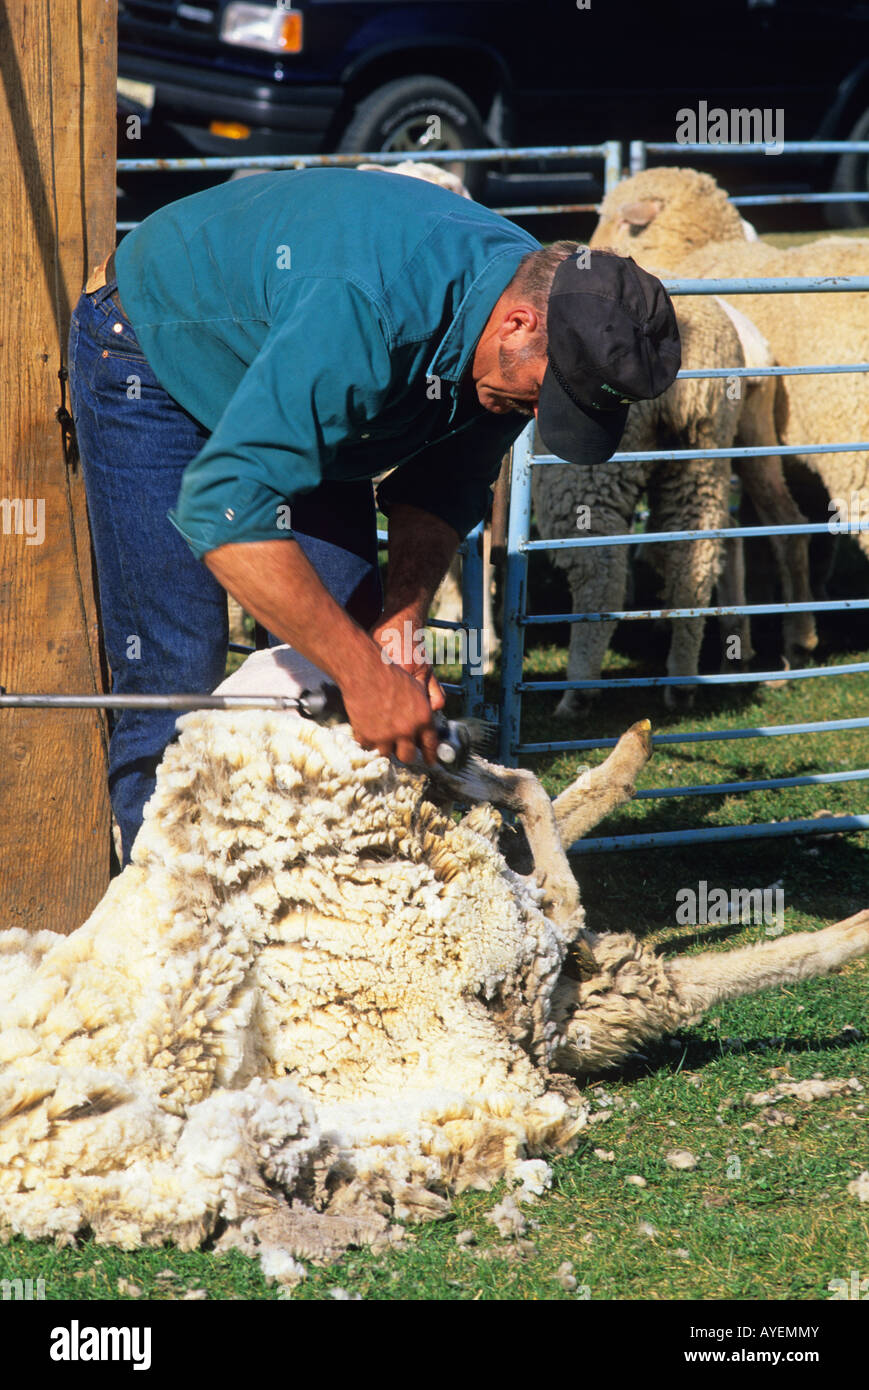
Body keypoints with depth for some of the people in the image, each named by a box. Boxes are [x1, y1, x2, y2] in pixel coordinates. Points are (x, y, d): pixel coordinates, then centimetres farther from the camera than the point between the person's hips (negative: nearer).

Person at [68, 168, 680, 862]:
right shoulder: (366, 310, -44)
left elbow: (443, 486, -4)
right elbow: (224, 503, -47)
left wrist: (400, 626, -20)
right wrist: (364, 672, -46)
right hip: (154, 358, -7)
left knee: (345, 633, -2)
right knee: (177, 671, -14)